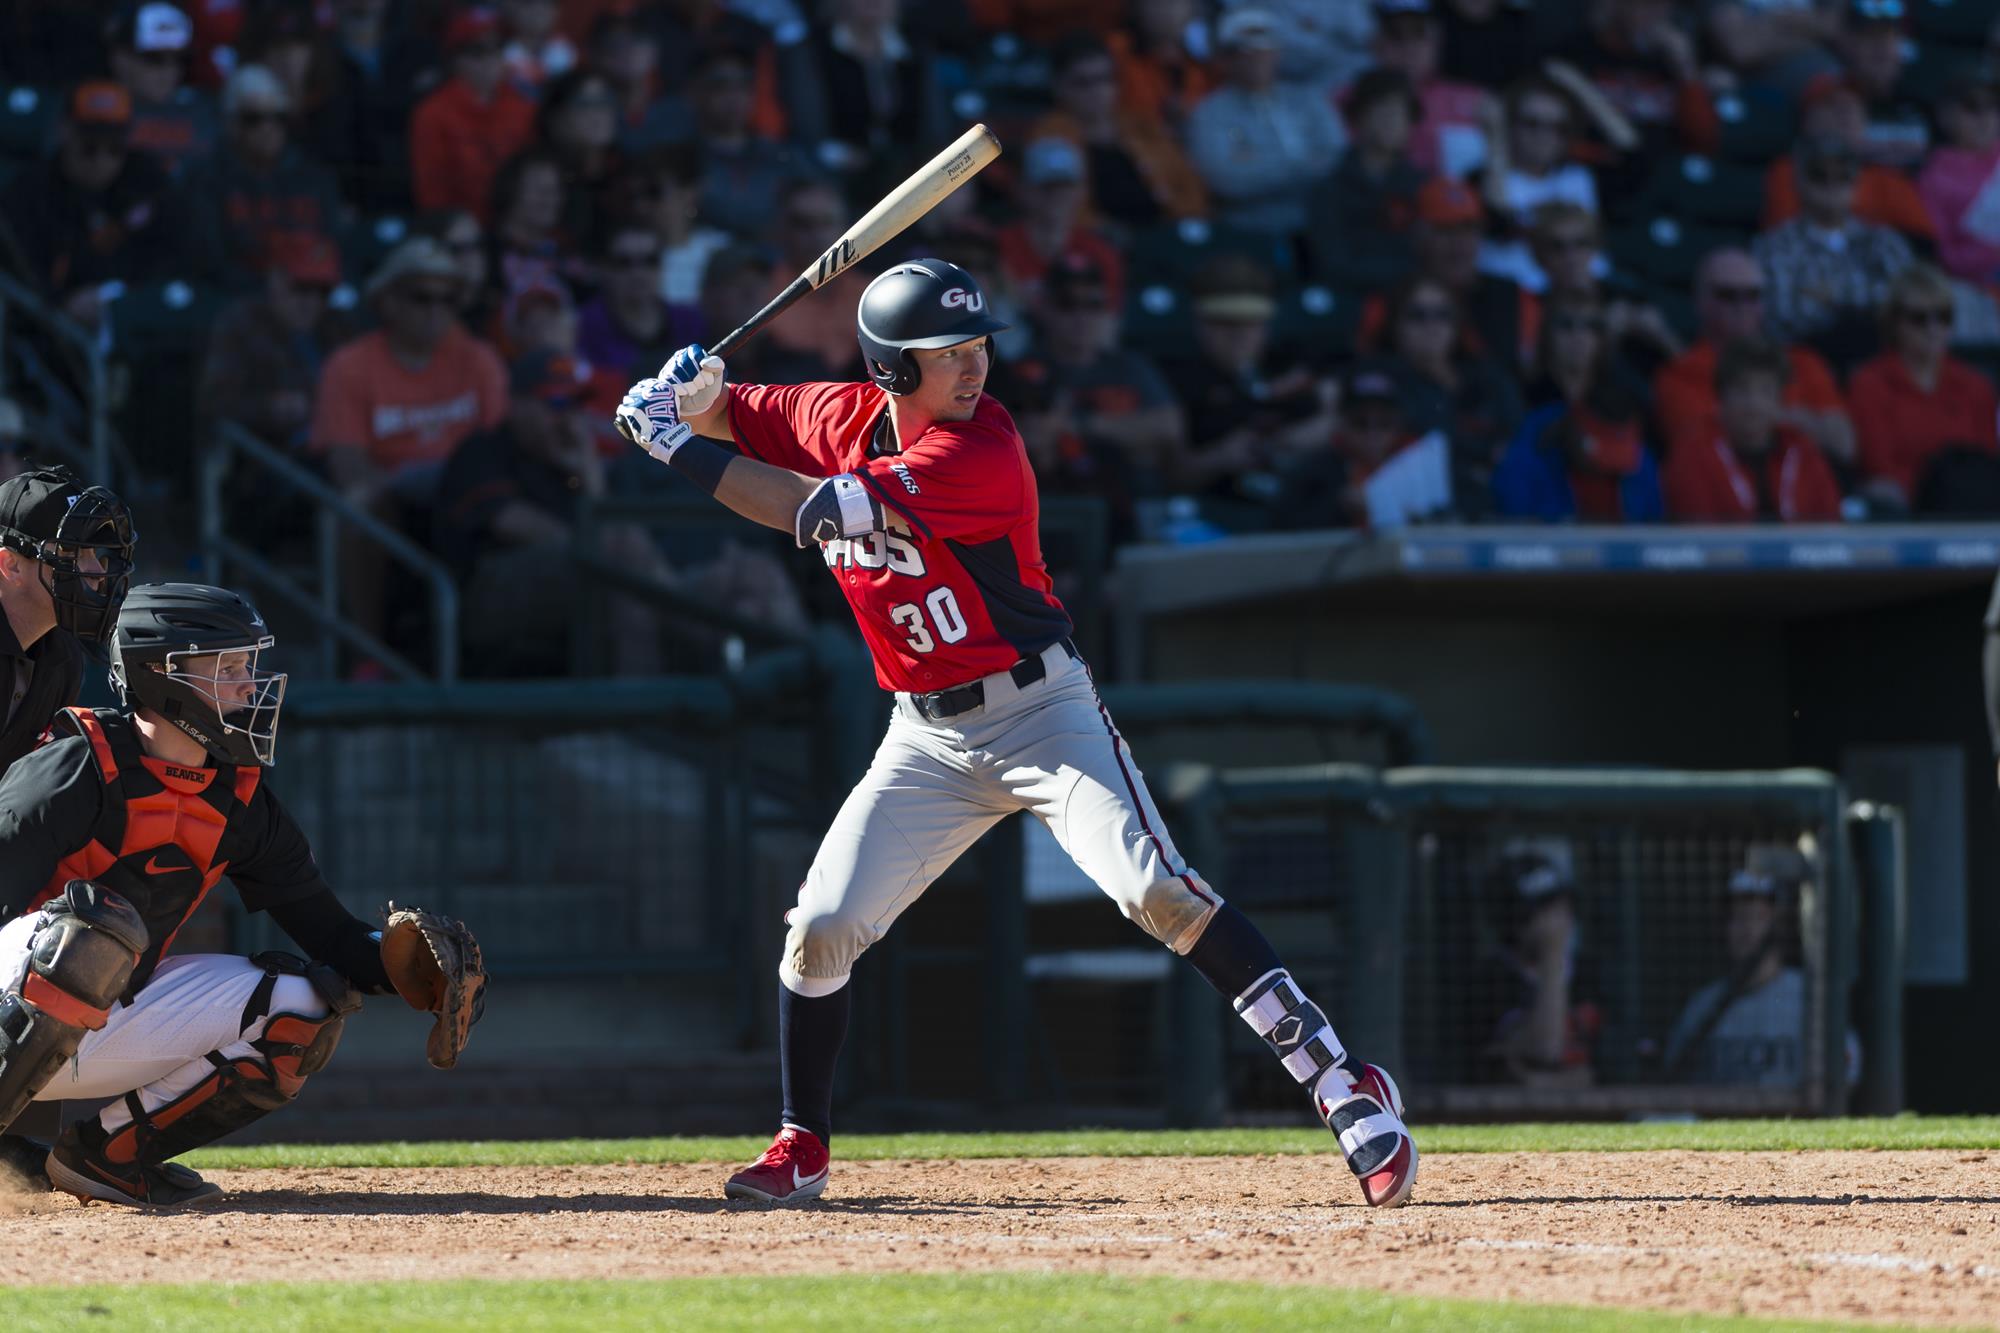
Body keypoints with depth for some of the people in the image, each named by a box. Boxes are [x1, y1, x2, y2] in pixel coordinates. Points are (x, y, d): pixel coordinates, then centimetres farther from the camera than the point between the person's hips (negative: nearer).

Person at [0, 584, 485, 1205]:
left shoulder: (240, 798, 5)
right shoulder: (82, 765, -16)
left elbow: (324, 927, 7)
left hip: (111, 1024, 7)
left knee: (302, 1008, 1)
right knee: (101, 924, -37)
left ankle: (106, 1154, 1)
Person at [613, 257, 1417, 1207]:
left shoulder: (982, 452, -23)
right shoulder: (843, 418, -1)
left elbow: (822, 513, -29)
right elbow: (721, 416, 12)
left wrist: (678, 448, -24)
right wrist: (689, 394, -13)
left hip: (1040, 710, -6)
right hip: (928, 738, 6)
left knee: (1155, 891, -22)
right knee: (821, 931, -1)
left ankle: (1340, 1083, -22)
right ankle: (802, 1146, 18)